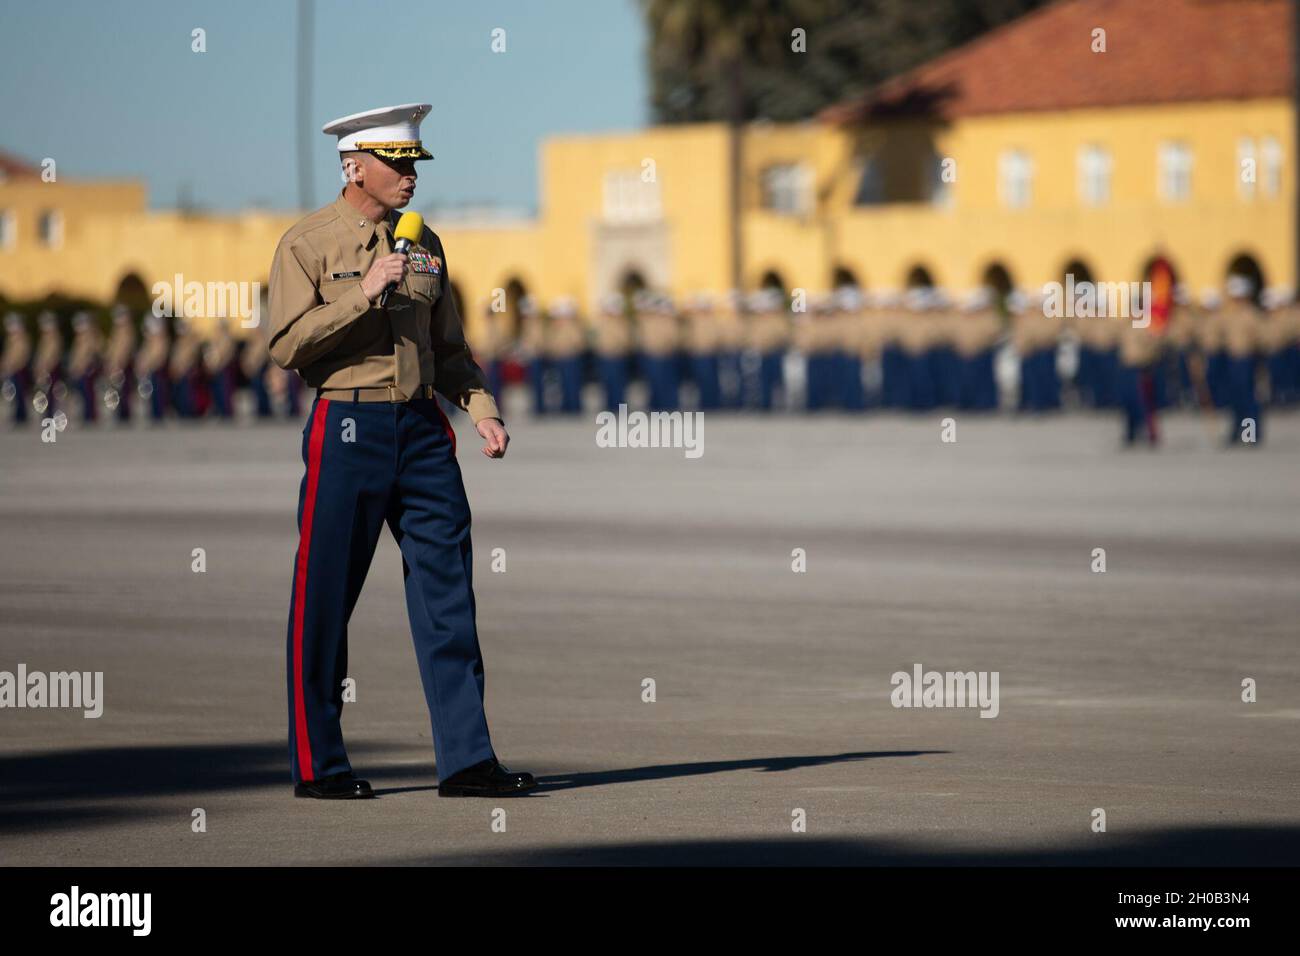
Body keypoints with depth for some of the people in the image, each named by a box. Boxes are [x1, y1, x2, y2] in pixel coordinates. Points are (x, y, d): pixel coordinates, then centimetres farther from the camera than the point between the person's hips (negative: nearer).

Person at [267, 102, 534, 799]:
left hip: (422, 428, 5)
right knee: (325, 602, 0)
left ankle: (466, 761, 2)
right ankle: (317, 764, 9)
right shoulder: (306, 244, -1)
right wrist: (362, 296, -18)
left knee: (448, 588, 0)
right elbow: (285, 347, -10)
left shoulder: (424, 244, 15)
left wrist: (482, 409, 5)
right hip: (348, 428, -5)